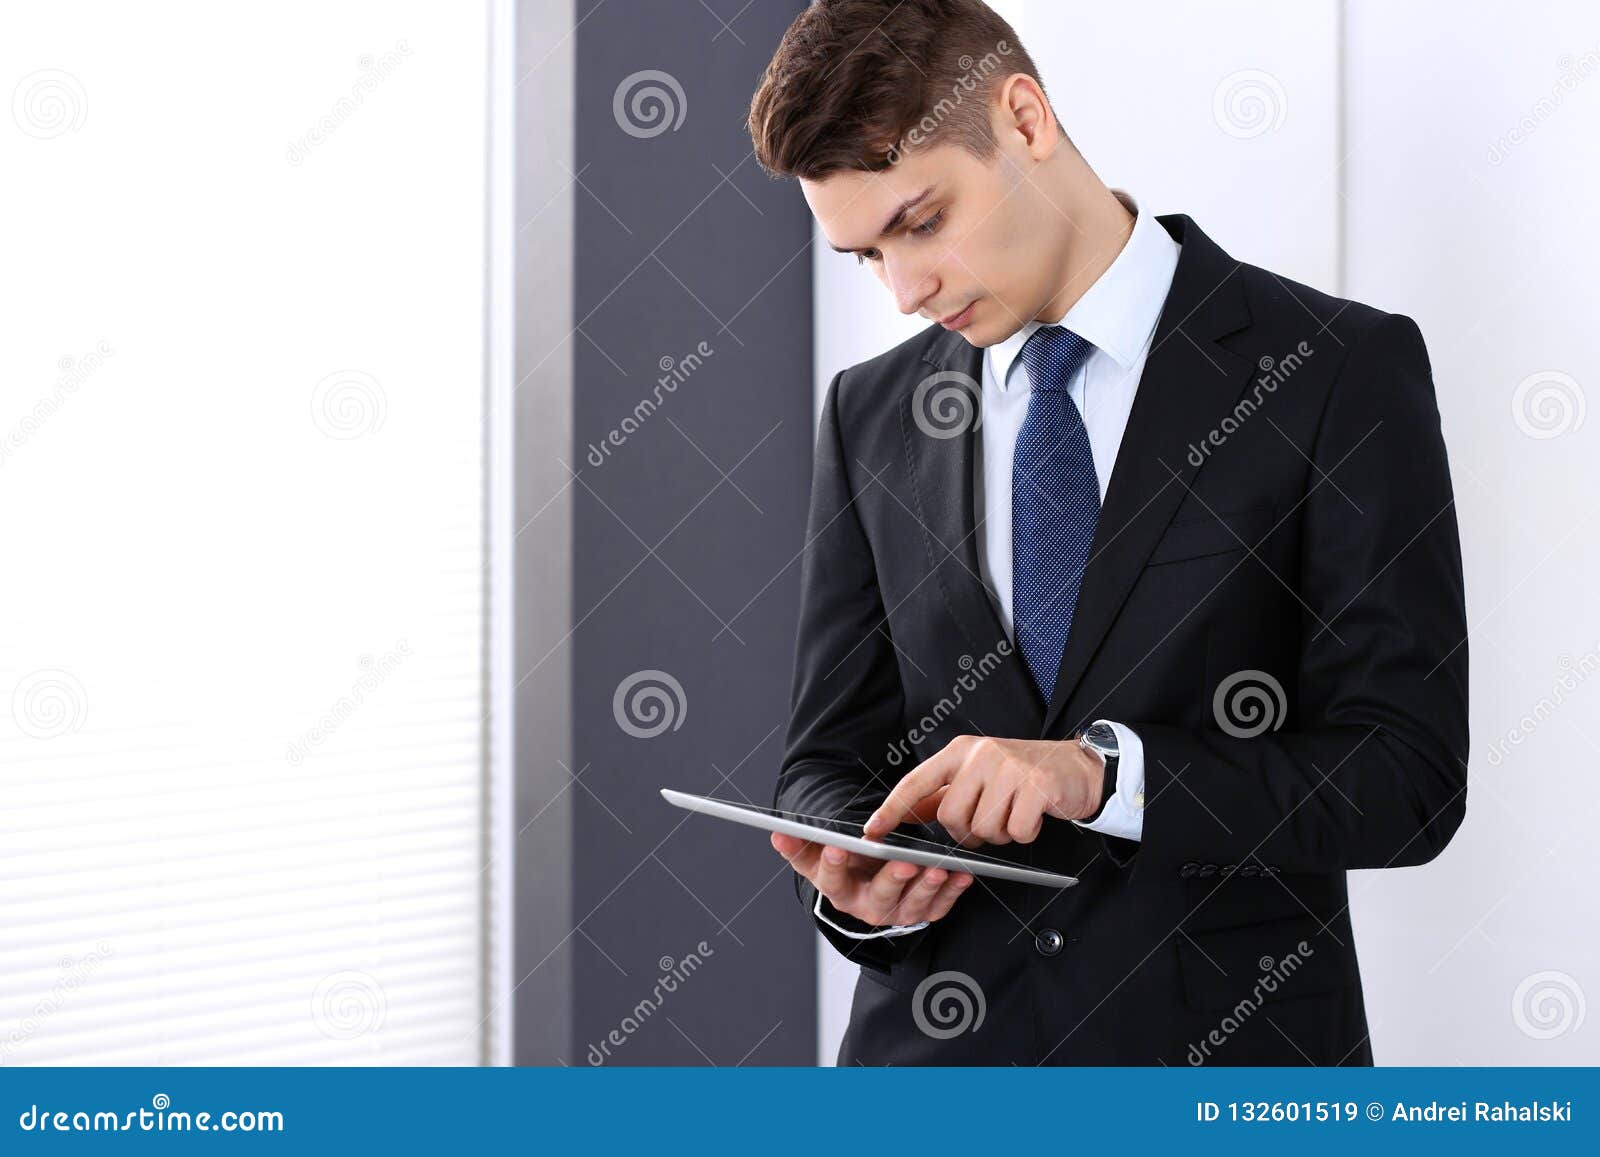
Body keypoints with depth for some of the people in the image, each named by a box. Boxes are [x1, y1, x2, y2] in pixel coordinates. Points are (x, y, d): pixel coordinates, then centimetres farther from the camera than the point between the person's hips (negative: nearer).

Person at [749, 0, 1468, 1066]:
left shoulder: (1342, 369, -7)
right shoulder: (870, 414, 6)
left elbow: (1410, 773, -12)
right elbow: (831, 753, 9)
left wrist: (1104, 770, -23)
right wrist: (858, 879, -13)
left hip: (1225, 1057, -3)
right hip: (933, 1050, 3)